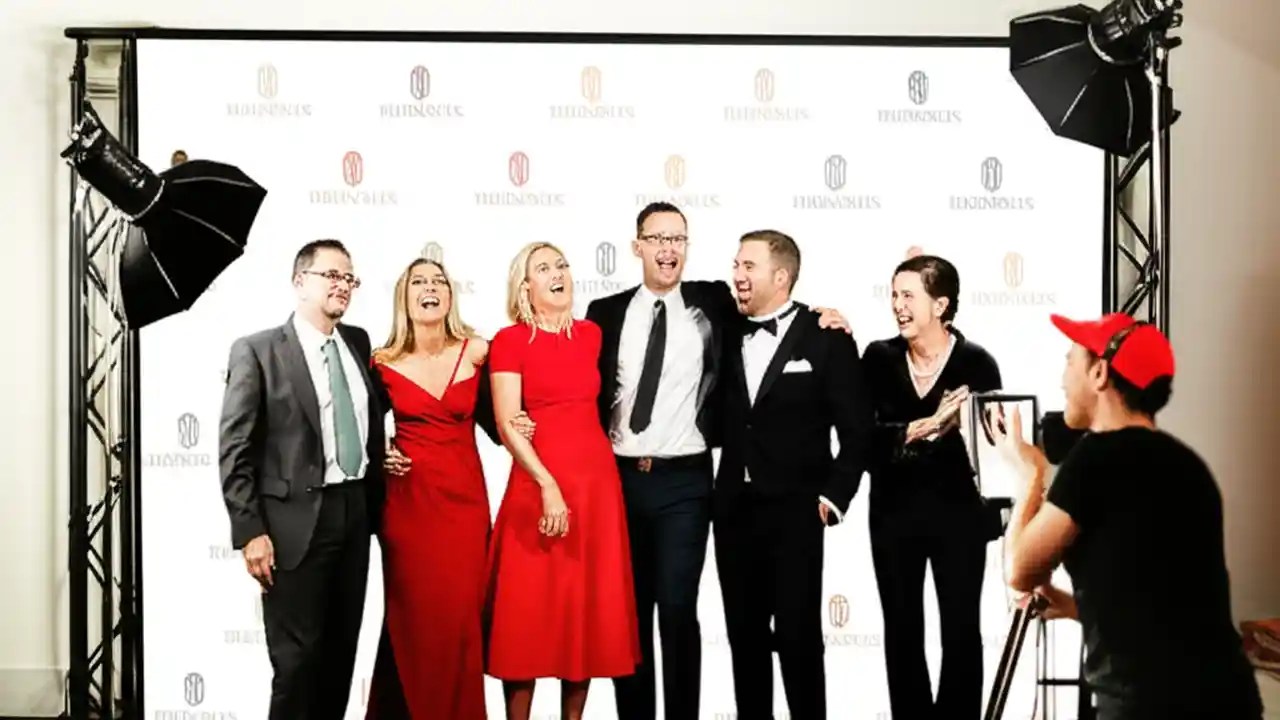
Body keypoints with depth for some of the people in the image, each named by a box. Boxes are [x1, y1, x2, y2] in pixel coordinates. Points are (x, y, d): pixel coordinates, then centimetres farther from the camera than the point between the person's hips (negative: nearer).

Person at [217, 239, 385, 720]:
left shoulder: (359, 343, 10)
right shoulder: (257, 351, -7)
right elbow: (235, 451, -9)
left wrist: (375, 503, 10)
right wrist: (250, 532, -15)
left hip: (355, 512, 6)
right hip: (295, 521, -5)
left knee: (342, 650, 13)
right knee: (297, 657, 0)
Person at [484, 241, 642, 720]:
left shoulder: (591, 334, 9)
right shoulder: (509, 340, -5)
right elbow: (506, 425, -12)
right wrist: (548, 484, -21)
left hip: (597, 479, 5)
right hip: (536, 482, -5)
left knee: (590, 609, 8)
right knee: (529, 611, 0)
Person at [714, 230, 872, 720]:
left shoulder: (826, 338, -4)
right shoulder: (727, 334, 8)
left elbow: (856, 428, -4)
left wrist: (834, 497, -8)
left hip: (794, 511, -4)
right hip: (734, 510, 5)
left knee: (797, 634, -1)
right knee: (744, 634, 10)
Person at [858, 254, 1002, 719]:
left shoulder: (977, 363, -7)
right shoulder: (879, 358, 1)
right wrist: (923, 426, -21)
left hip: (957, 512, -3)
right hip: (894, 512, 3)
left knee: (960, 630, 4)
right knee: (901, 630, 10)